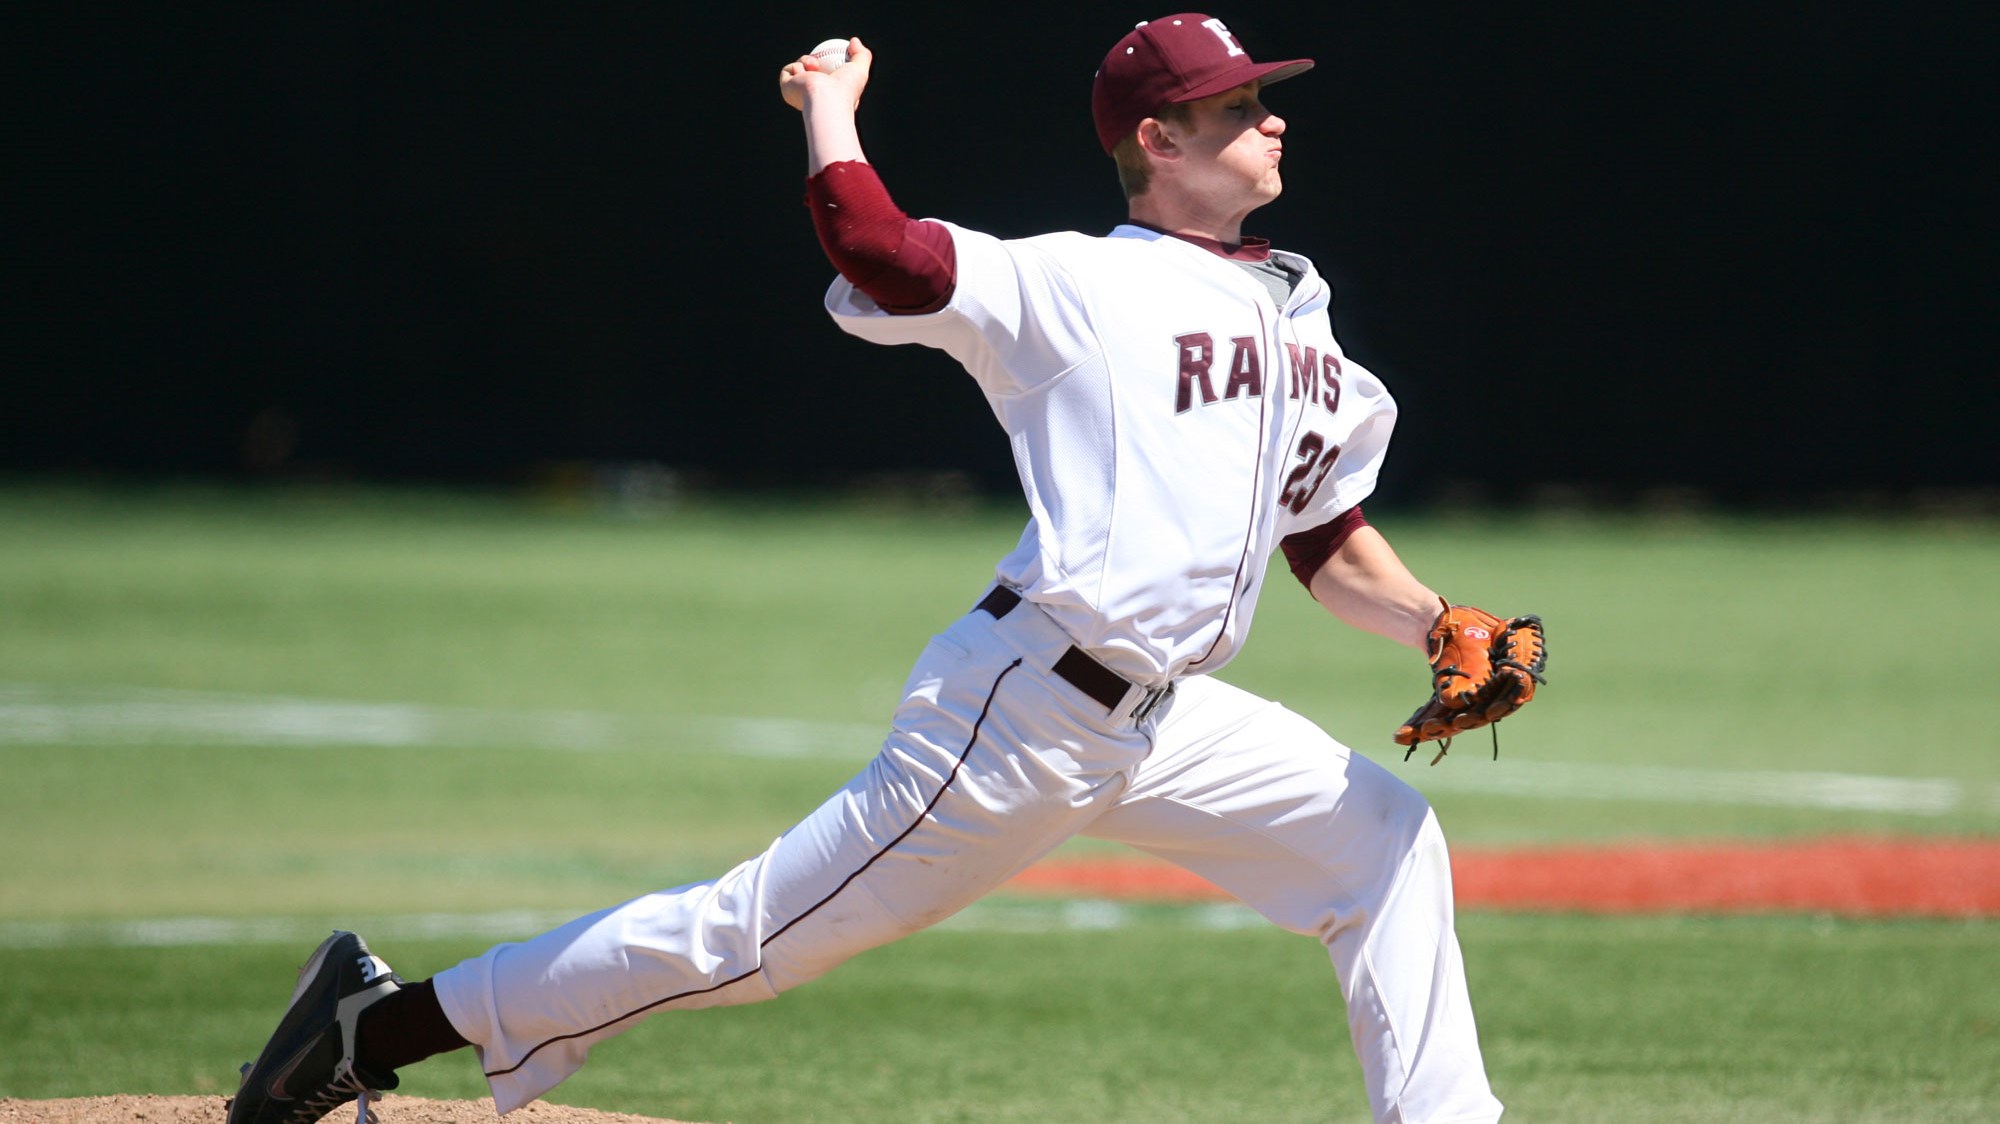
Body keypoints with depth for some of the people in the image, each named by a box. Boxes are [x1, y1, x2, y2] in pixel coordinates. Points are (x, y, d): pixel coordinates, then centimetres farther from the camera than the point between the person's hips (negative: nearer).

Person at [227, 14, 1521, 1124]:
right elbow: (873, 251, -22)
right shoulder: (1078, 288, -8)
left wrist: (1435, 625, 3)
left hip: (1169, 720, 8)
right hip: (1024, 711, -8)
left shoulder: (1300, 327, 15)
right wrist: (829, 107, -9)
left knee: (1387, 841, 4)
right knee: (765, 931, -7)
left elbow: (1331, 543, 20)